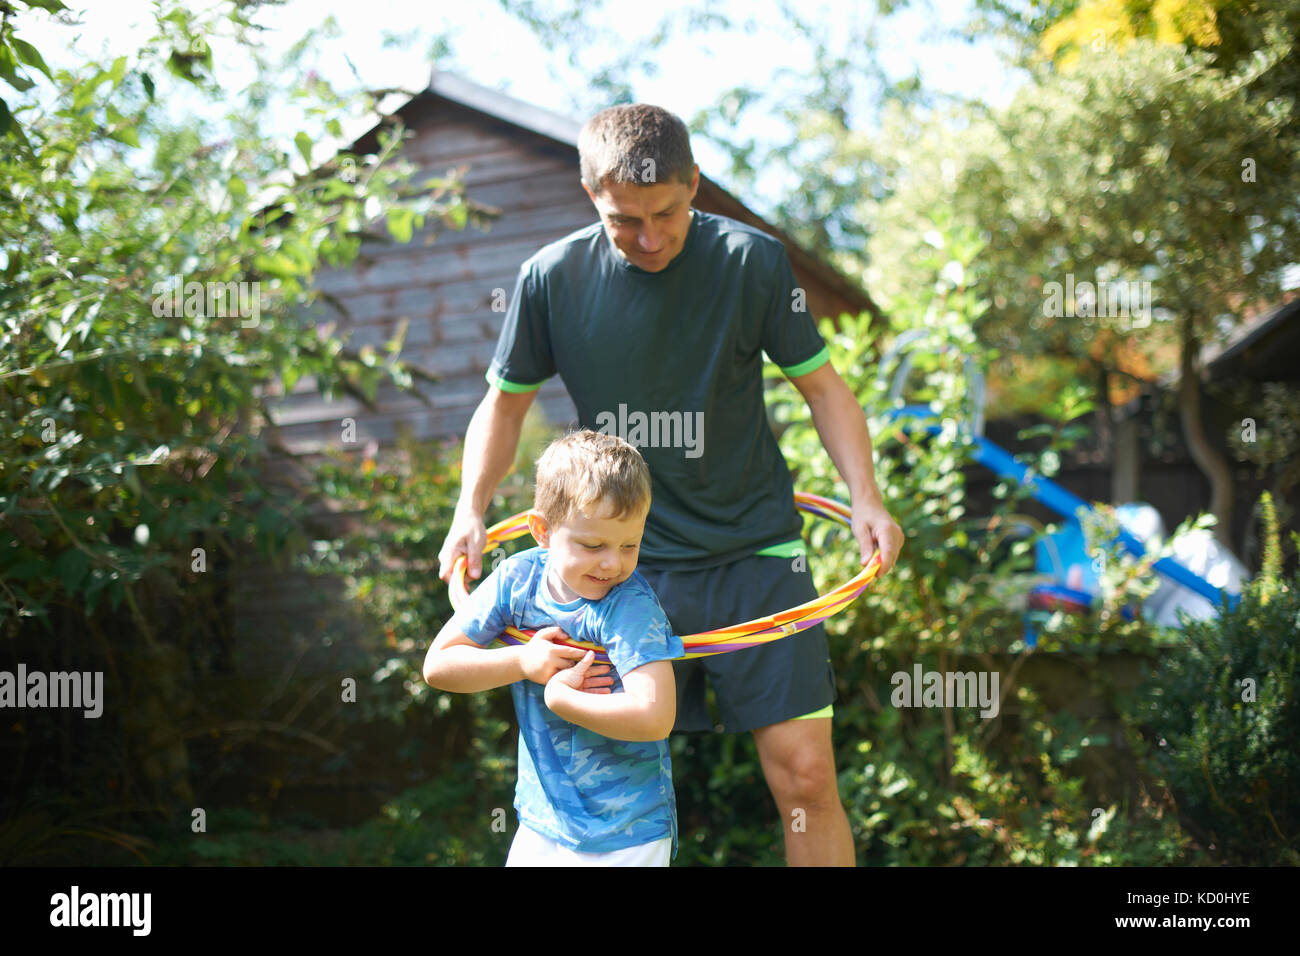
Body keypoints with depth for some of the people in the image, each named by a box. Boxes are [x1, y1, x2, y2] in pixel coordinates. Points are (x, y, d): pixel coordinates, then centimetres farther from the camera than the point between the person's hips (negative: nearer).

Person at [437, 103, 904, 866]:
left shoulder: (752, 261, -7)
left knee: (804, 776, -4)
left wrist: (866, 498, -9)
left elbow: (822, 384, 4)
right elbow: (506, 402, 11)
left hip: (755, 554, -1)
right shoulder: (553, 277, -3)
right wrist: (472, 509, -3)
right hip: (626, 566, 1)